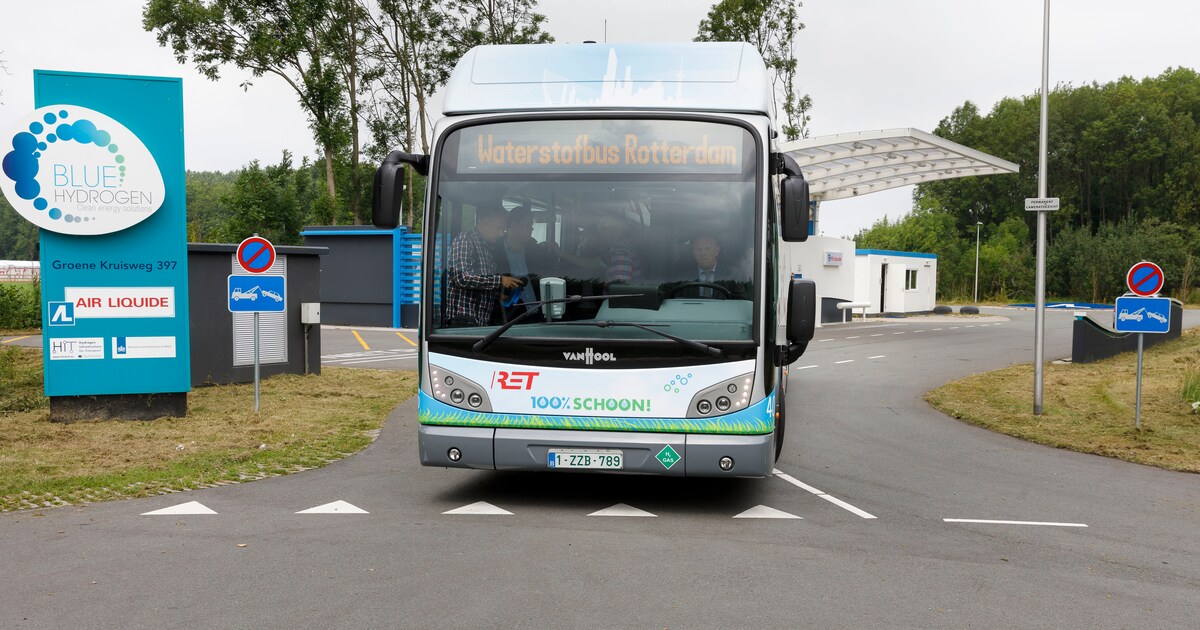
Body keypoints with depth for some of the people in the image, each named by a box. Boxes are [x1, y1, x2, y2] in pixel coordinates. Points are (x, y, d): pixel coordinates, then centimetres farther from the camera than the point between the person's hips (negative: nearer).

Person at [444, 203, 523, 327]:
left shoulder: (487, 248, 20)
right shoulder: (464, 240, -6)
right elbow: (462, 278, -20)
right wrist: (499, 280, -18)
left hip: (483, 320, 8)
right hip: (463, 318, -8)